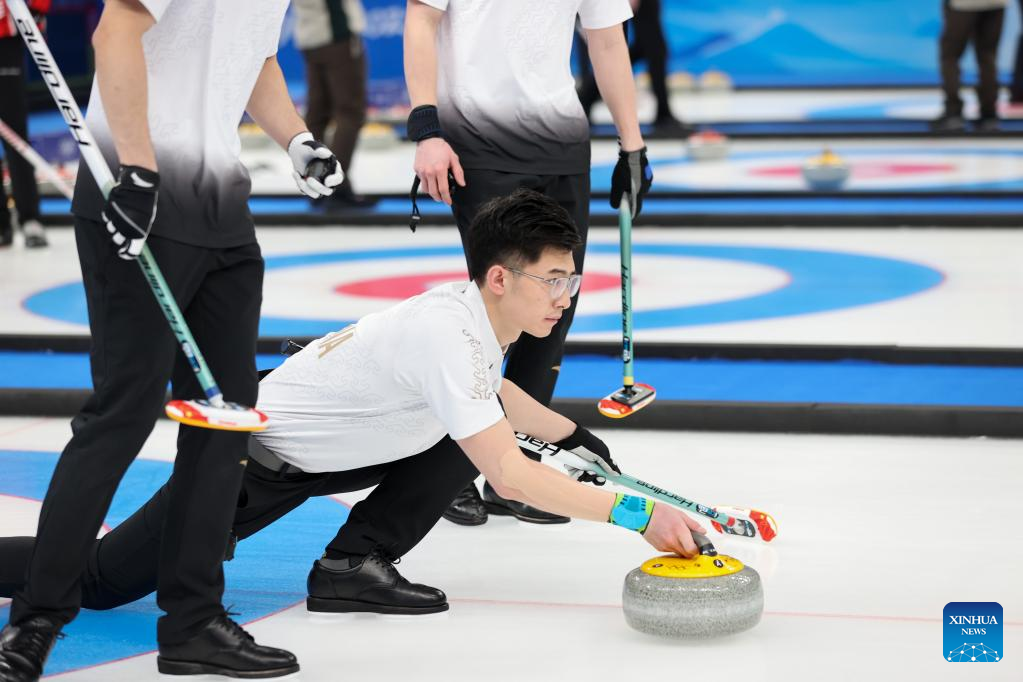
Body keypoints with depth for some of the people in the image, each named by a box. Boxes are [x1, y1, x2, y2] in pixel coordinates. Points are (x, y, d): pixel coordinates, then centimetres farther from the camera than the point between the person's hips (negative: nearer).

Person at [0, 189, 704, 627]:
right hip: (256, 457, -9)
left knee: (466, 434, -2)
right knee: (101, 580, -7)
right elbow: (509, 476, -37)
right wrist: (639, 513, -37)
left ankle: (356, 562, 0)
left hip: (327, 447, 9)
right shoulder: (449, 335, -31)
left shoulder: (471, 308, -3)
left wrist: (574, 434, 15)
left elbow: (493, 393, 24)